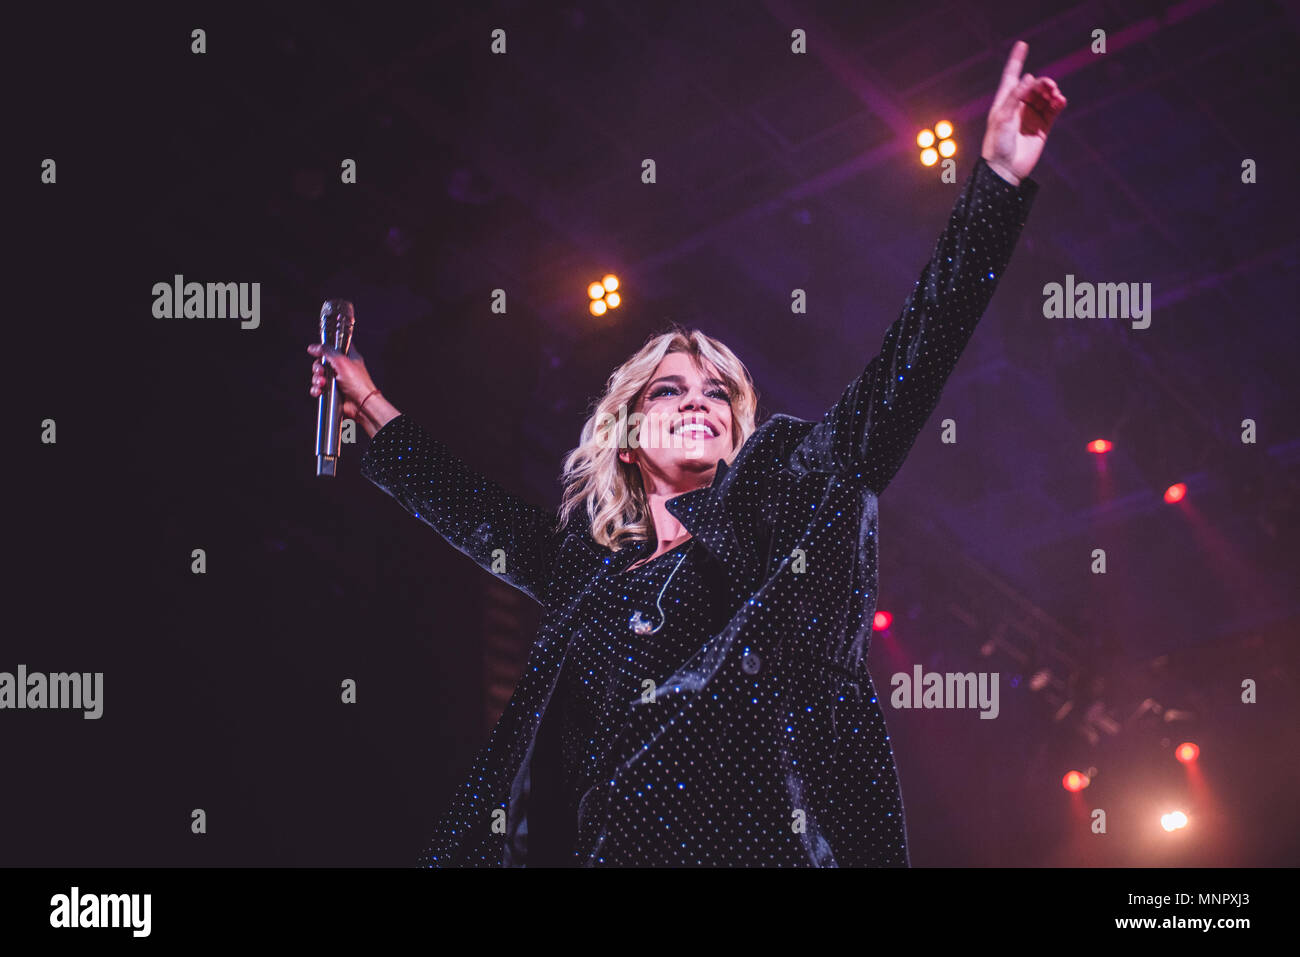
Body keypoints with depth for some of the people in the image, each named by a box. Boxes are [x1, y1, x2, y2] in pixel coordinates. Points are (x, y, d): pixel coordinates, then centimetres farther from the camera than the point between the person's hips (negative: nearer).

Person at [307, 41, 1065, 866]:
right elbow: (474, 511, 39)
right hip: (601, 841, 4)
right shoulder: (586, 557, 21)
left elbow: (909, 367, 4)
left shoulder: (784, 500, 11)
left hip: (755, 839, -4)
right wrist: (373, 409, 47)